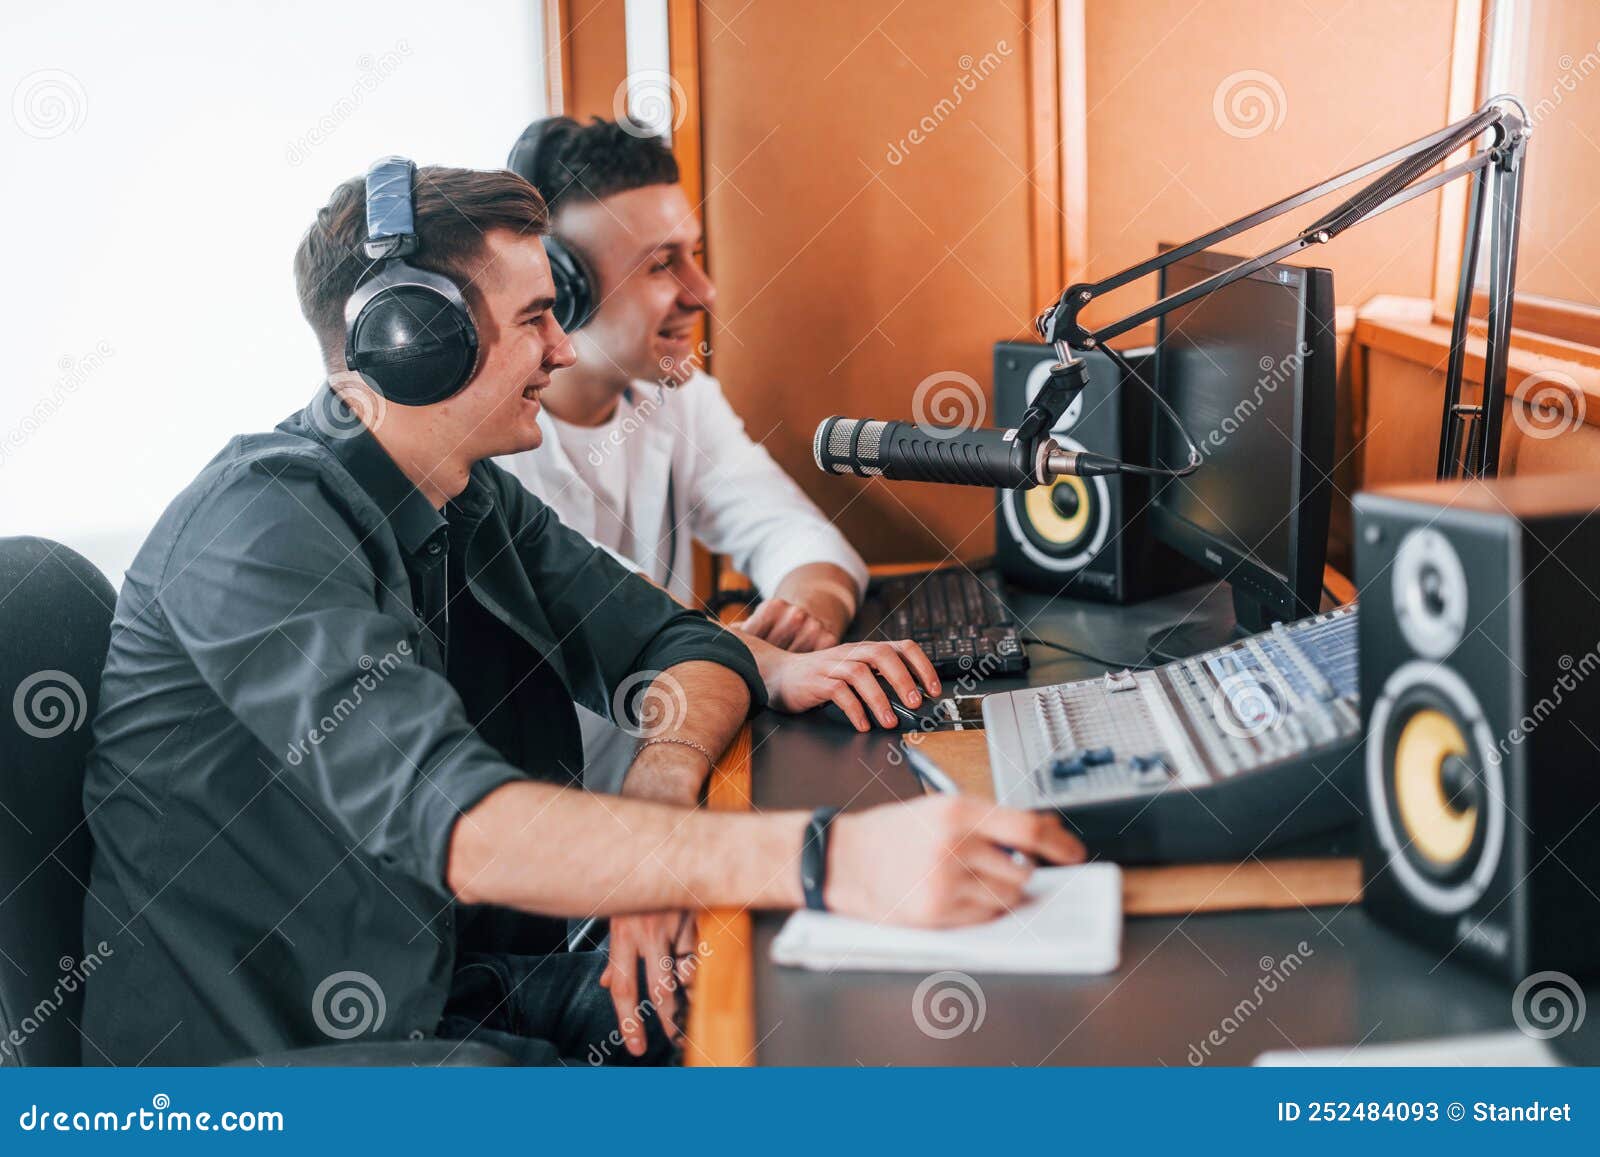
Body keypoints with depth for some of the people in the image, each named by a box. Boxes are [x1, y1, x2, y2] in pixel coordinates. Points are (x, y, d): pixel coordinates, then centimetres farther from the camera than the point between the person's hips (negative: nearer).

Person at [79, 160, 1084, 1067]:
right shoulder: (267, 523, -22)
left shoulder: (480, 501, 6)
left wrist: (660, 788, -20)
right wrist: (827, 860, -46)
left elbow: (686, 648, 5)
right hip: (294, 1046, -8)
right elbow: (453, 822, -36)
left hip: (464, 978, 8)